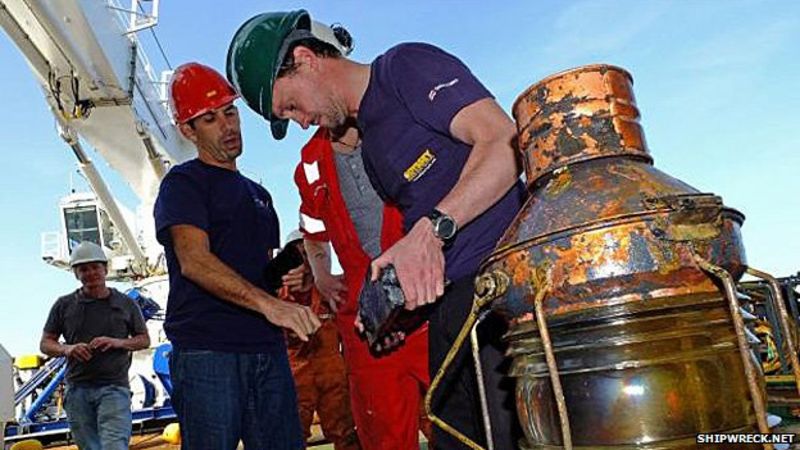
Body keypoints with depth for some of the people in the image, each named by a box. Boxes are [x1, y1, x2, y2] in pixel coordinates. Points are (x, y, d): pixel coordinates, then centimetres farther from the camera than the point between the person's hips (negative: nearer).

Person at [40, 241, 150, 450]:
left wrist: (118, 342, -8)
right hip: (77, 390, 2)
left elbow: (144, 339, 12)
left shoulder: (125, 303, 7)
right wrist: (67, 349, -10)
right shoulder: (64, 305, 9)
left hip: (114, 387, -2)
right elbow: (45, 343, 12)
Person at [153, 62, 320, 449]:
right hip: (207, 354, -6)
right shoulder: (182, 183, 1)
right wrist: (268, 303, -27)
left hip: (268, 351, 6)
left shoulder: (258, 195, 24)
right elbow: (195, 261, -16)